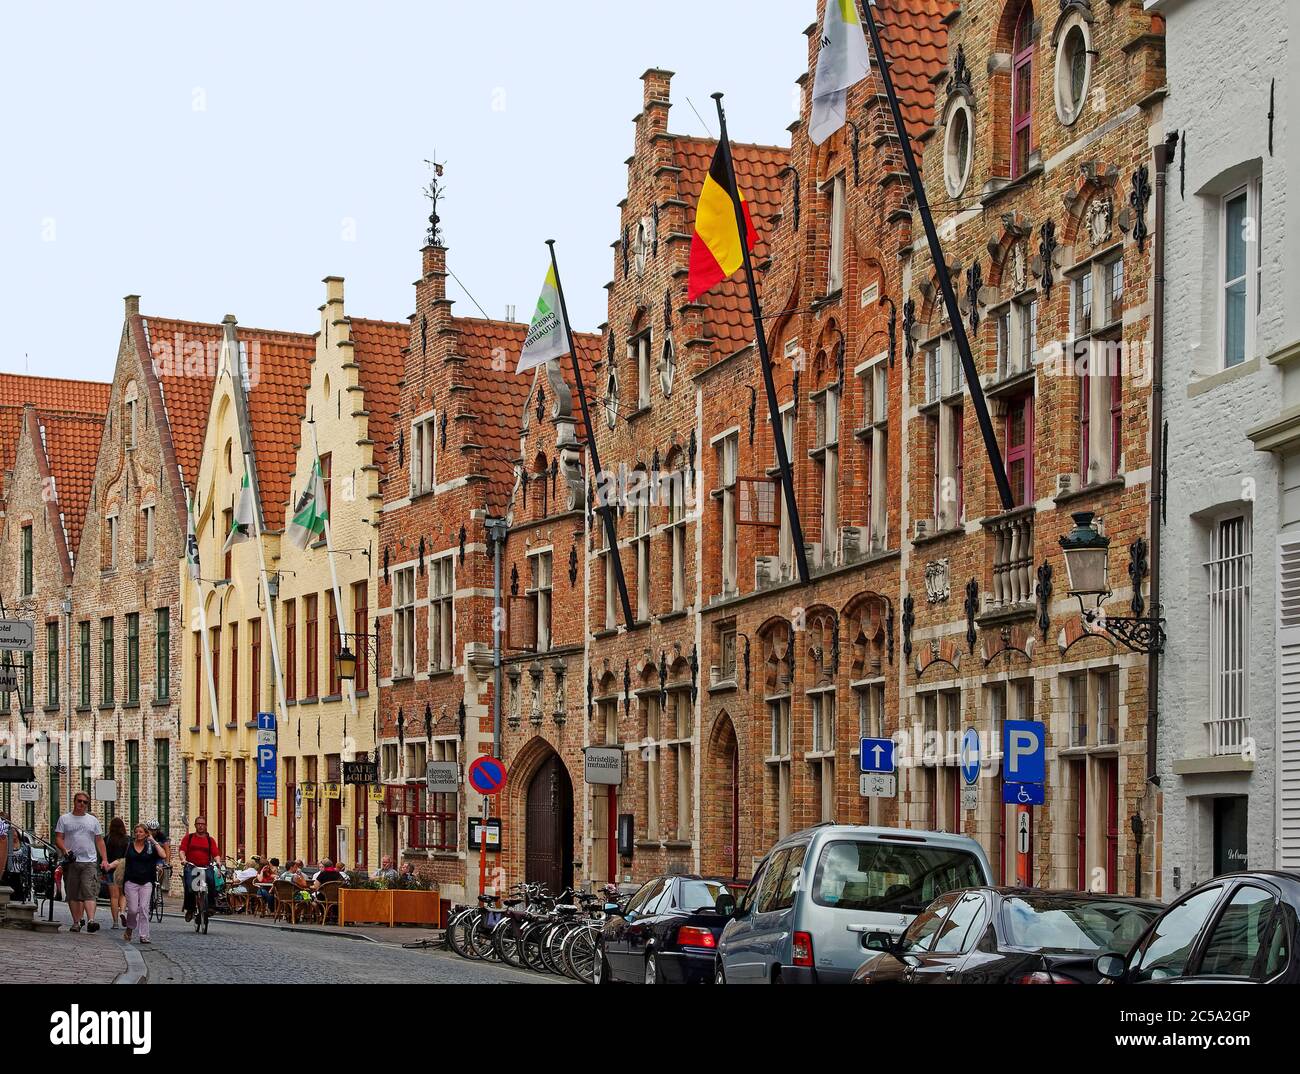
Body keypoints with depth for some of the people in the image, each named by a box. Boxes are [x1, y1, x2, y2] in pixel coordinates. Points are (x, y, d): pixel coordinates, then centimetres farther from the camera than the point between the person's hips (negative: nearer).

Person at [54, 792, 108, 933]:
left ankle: (91, 921, -26)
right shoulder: (64, 819, 9)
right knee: (73, 895, 4)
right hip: (71, 862, 0)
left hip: (90, 862, 0)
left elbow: (100, 841, 14)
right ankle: (76, 922, 11)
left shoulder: (93, 820, 14)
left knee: (89, 893, -14)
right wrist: (64, 850, -17)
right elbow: (58, 838, 3)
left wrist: (104, 859, 5)